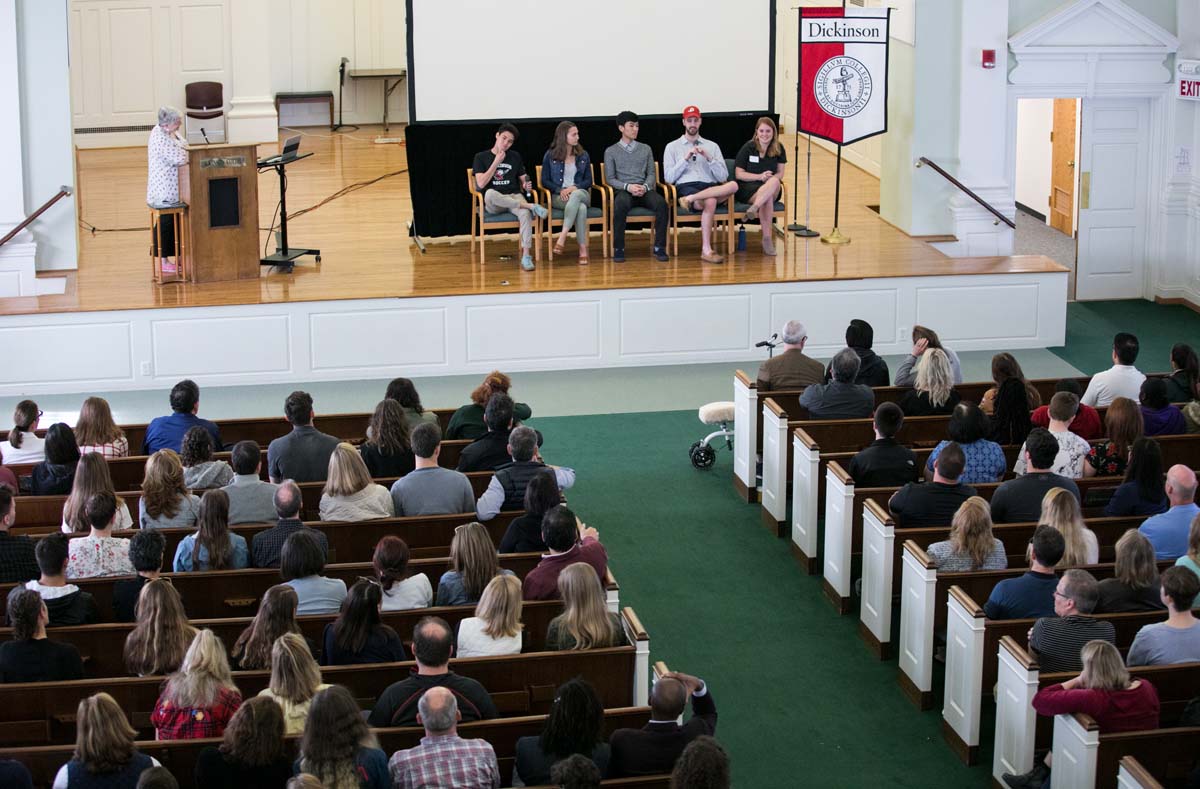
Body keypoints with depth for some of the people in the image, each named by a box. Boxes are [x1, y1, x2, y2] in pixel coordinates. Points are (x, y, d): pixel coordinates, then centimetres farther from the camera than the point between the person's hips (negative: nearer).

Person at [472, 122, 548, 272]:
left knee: (525, 213, -35)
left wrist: (527, 186, -7)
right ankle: (531, 206, -32)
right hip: (493, 203, -2)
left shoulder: (515, 157, 16)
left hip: (514, 197, 2)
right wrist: (496, 162, -8)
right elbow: (481, 184, -7)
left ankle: (526, 256, -37)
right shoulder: (481, 157, 6)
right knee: (490, 193, -40)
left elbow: (523, 180, 18)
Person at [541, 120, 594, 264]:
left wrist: (574, 187, -10)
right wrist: (560, 190, -13)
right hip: (558, 197, -2)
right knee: (580, 207, -38)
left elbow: (588, 181, 11)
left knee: (576, 195, -40)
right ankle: (583, 249, -42)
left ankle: (562, 237, -45)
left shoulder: (583, 155, 13)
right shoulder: (550, 155, 5)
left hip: (580, 193, 2)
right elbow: (545, 181, 6)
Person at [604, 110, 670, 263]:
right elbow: (610, 179, 4)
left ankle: (659, 247, -24)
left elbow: (651, 174, 14)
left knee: (662, 204, -32)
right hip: (622, 191, -3)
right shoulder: (611, 151, 11)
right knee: (621, 205, -40)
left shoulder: (646, 149, 21)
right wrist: (628, 186, -14)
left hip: (644, 190, 3)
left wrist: (645, 187, -9)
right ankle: (618, 249, -30)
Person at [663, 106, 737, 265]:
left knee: (733, 185, -33)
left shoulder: (712, 146, 21)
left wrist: (709, 158, -3)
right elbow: (669, 178, 5)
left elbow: (723, 177, 11)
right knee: (710, 202, -40)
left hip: (710, 187, 3)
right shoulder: (672, 147, 16)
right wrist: (685, 159, -4)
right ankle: (706, 250, -42)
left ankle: (691, 199, -34)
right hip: (686, 187, -3)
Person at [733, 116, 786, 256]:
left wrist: (771, 178, -18)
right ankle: (767, 238, -39)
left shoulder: (779, 149, 5)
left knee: (774, 182, -35)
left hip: (772, 190, 3)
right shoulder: (748, 148, -2)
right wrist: (760, 177, -17)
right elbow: (739, 174, -2)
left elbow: (780, 174, 7)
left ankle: (753, 208, -45)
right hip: (747, 188, -3)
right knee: (767, 198, -36)